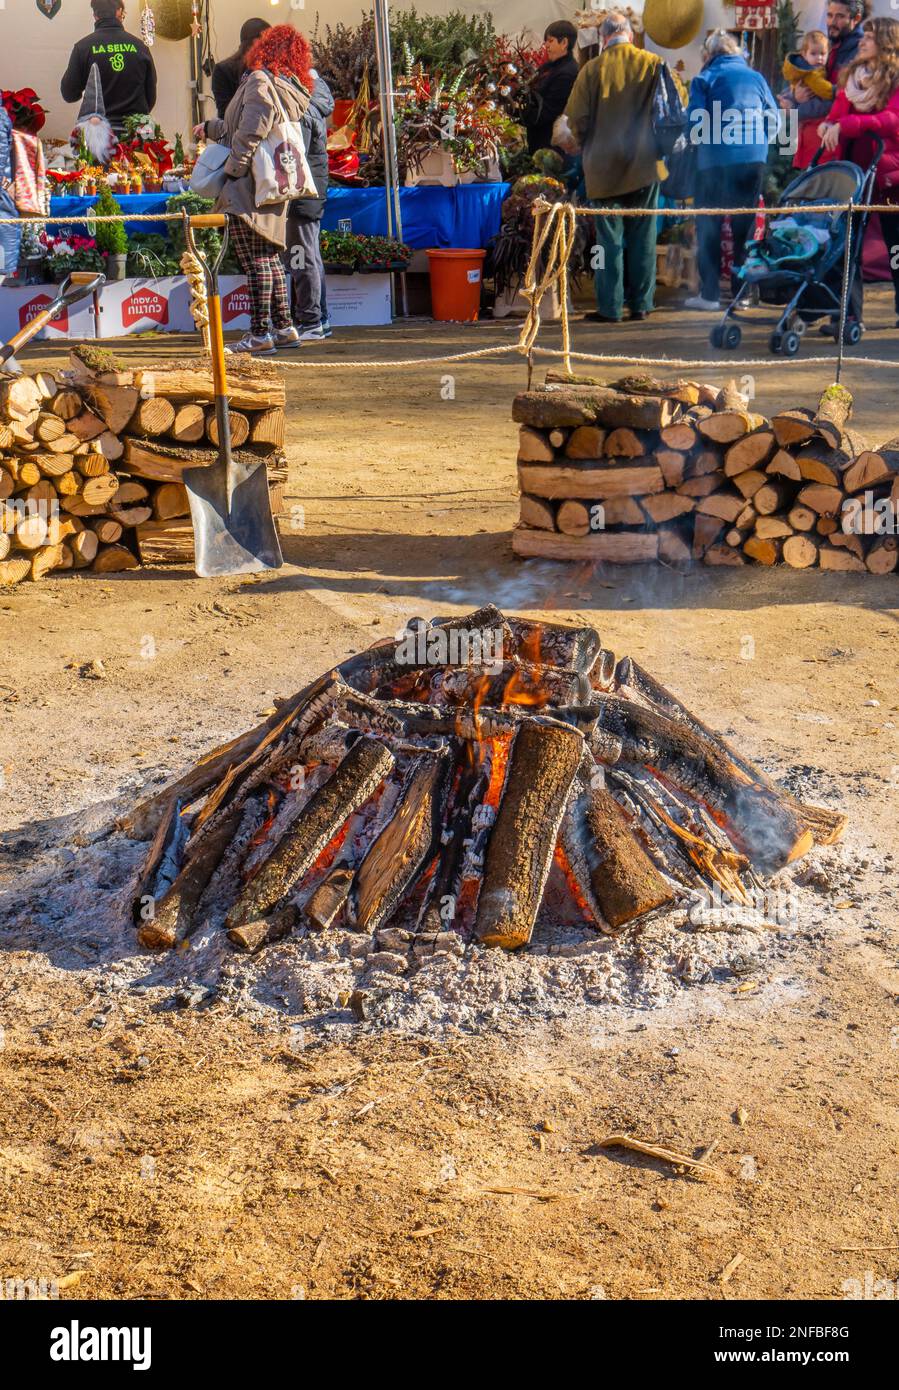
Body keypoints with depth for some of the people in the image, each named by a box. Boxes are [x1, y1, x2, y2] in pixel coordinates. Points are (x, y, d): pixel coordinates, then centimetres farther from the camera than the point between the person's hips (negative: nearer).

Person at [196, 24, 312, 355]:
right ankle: (283, 328, 17)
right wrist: (211, 128, 40)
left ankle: (260, 333, -8)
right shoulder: (291, 89, 18)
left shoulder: (260, 80, -9)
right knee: (269, 258, 14)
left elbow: (251, 132, -20)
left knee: (255, 261, -8)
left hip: (249, 188, -9)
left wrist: (232, 171, -15)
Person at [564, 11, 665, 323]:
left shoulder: (592, 69, -6)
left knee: (609, 238, 4)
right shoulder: (653, 64, -2)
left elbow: (576, 118, -7)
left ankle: (610, 307, 3)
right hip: (645, 165, 2)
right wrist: (660, 143, 13)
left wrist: (589, 146, 11)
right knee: (643, 236, 10)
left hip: (604, 167, -1)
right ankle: (641, 304, 13)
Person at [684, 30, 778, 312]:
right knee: (745, 226, 12)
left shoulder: (704, 79, 0)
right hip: (754, 160, 3)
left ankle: (709, 293, 1)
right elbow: (774, 119, 9)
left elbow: (695, 122, -7)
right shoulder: (756, 77, 10)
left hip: (716, 161, -3)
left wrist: (699, 142, 12)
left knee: (708, 227, 5)